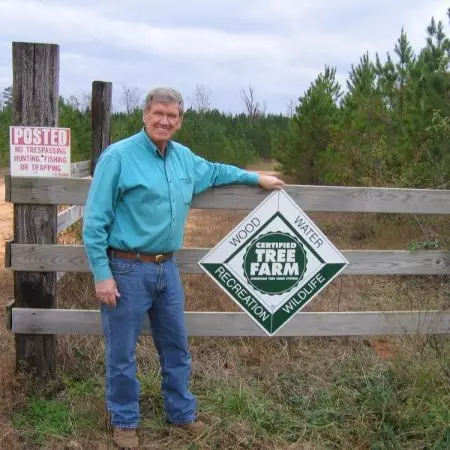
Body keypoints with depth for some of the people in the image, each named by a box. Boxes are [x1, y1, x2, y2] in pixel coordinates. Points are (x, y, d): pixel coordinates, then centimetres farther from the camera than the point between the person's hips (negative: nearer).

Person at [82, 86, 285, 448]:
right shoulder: (118, 157, -12)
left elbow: (214, 171, 29)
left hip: (167, 268, 6)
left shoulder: (184, 157, 7)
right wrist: (102, 274, -16)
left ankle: (182, 412, 36)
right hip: (127, 269, -6)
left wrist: (257, 178, 29)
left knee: (176, 347, 17)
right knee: (122, 353, 7)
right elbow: (95, 221, -12)